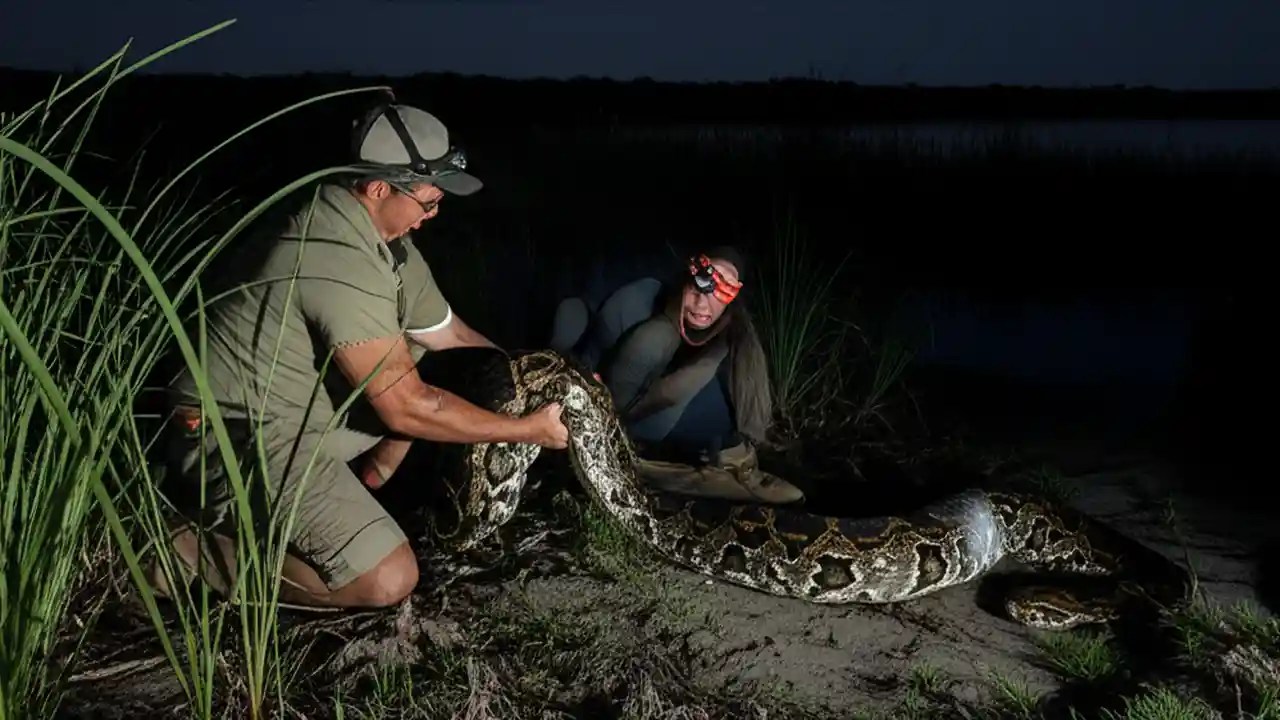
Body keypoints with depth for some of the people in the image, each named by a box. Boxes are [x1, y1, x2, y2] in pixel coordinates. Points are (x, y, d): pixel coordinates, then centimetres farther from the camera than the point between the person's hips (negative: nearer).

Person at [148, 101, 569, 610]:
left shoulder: (383, 238, 3)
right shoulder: (343, 264, -28)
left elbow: (451, 336, 12)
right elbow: (406, 408, -25)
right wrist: (527, 429, -17)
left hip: (304, 411, 10)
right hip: (240, 437, -10)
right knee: (389, 579, -18)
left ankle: (353, 501, 11)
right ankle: (195, 552, -7)